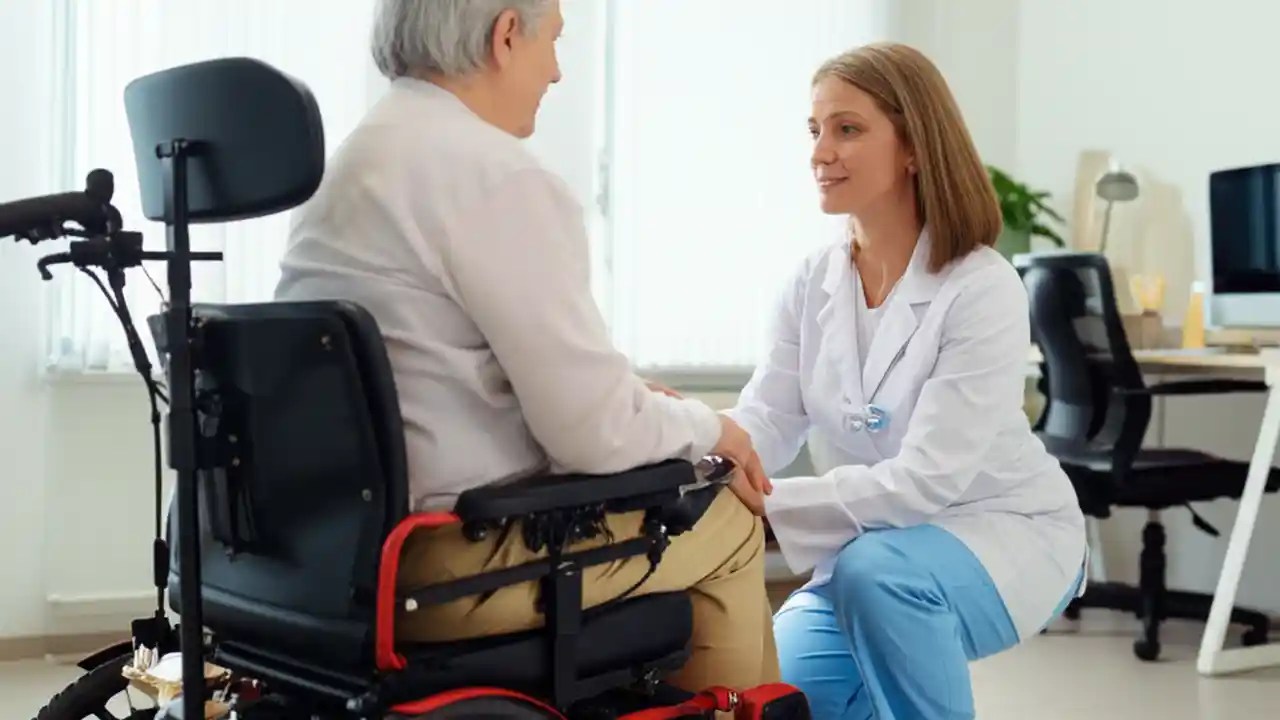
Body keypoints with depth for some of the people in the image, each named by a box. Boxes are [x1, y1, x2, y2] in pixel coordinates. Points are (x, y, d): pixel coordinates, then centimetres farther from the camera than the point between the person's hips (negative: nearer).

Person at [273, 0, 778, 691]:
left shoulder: (352, 160, 10)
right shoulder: (499, 176, -18)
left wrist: (641, 400, 14)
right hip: (449, 564, -9)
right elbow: (596, 430, -18)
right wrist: (705, 426, 2)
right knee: (727, 519, 9)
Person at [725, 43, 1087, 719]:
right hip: (874, 546, 5)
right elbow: (766, 423, -9)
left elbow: (928, 480, -28)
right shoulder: (814, 281, -2)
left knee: (876, 572, -36)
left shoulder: (983, 289, -22)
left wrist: (769, 507, -35)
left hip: (1005, 531, -5)